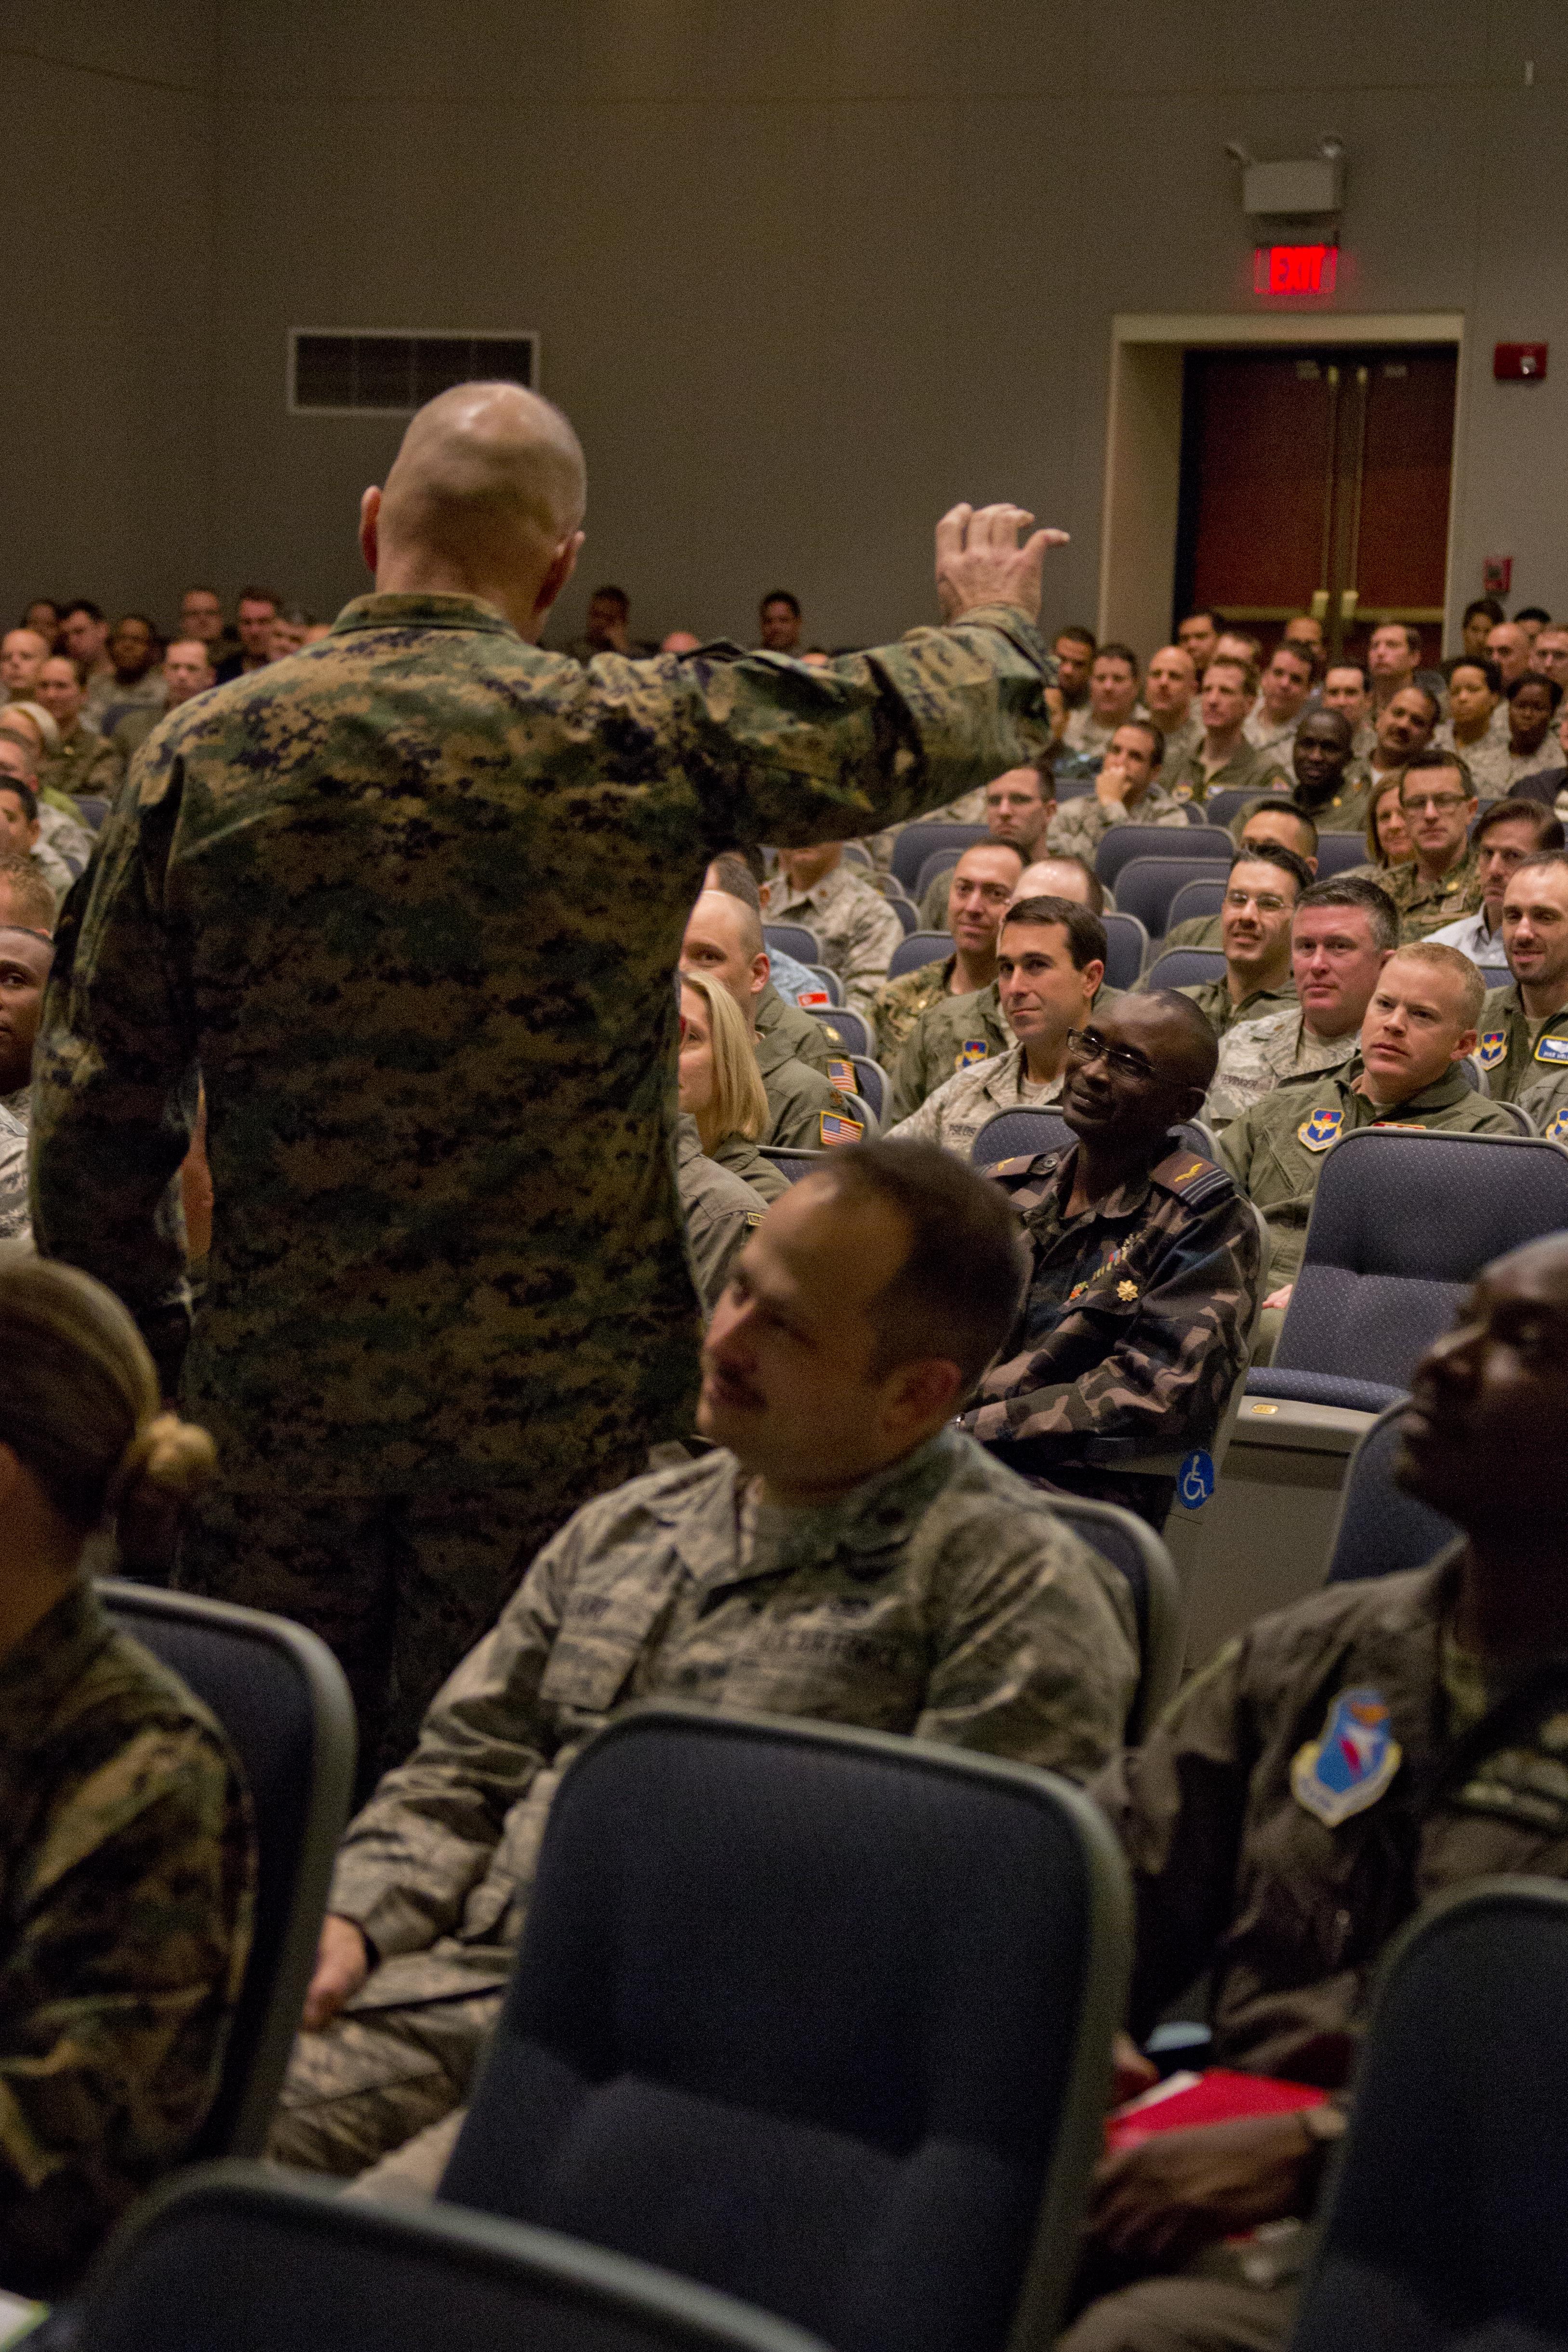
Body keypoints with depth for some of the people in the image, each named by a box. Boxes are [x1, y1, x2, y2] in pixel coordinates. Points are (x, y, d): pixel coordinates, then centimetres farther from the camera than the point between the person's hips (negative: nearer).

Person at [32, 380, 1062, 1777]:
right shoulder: (642, 740, -8)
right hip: (558, 1396, -2)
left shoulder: (204, 755, -1)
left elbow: (96, 1097, 3)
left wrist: (136, 1336, 15)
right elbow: (913, 725, 8)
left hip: (275, 1389, 2)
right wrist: (996, 624, 30)